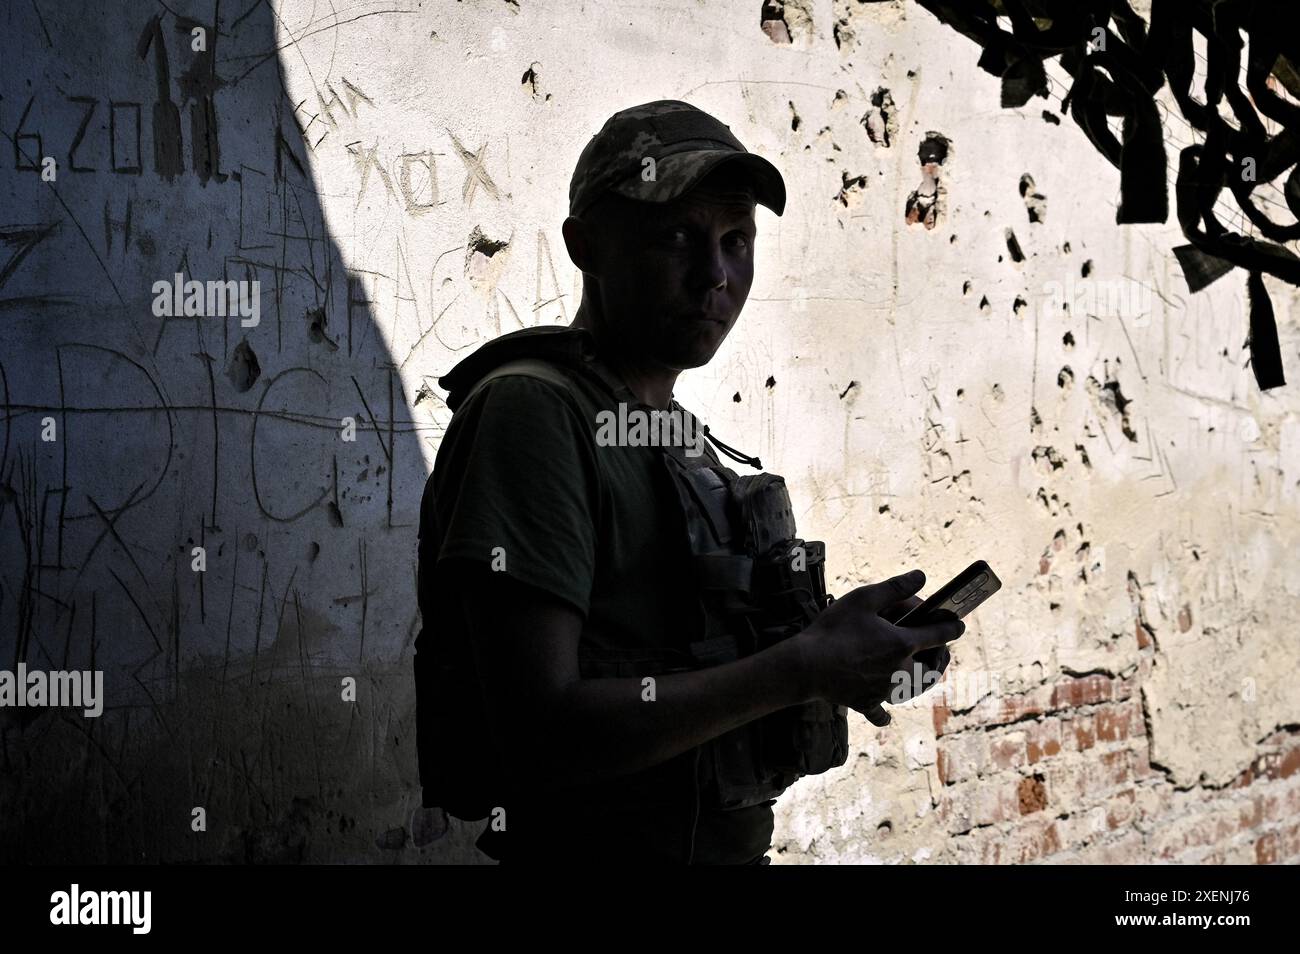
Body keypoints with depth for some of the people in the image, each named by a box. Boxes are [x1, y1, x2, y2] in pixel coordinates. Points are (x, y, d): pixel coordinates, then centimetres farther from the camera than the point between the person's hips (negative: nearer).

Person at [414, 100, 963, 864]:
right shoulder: (533, 410, -16)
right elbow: (540, 733, -24)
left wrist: (843, 658, -4)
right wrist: (803, 668, -22)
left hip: (727, 839, 8)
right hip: (588, 842, -8)